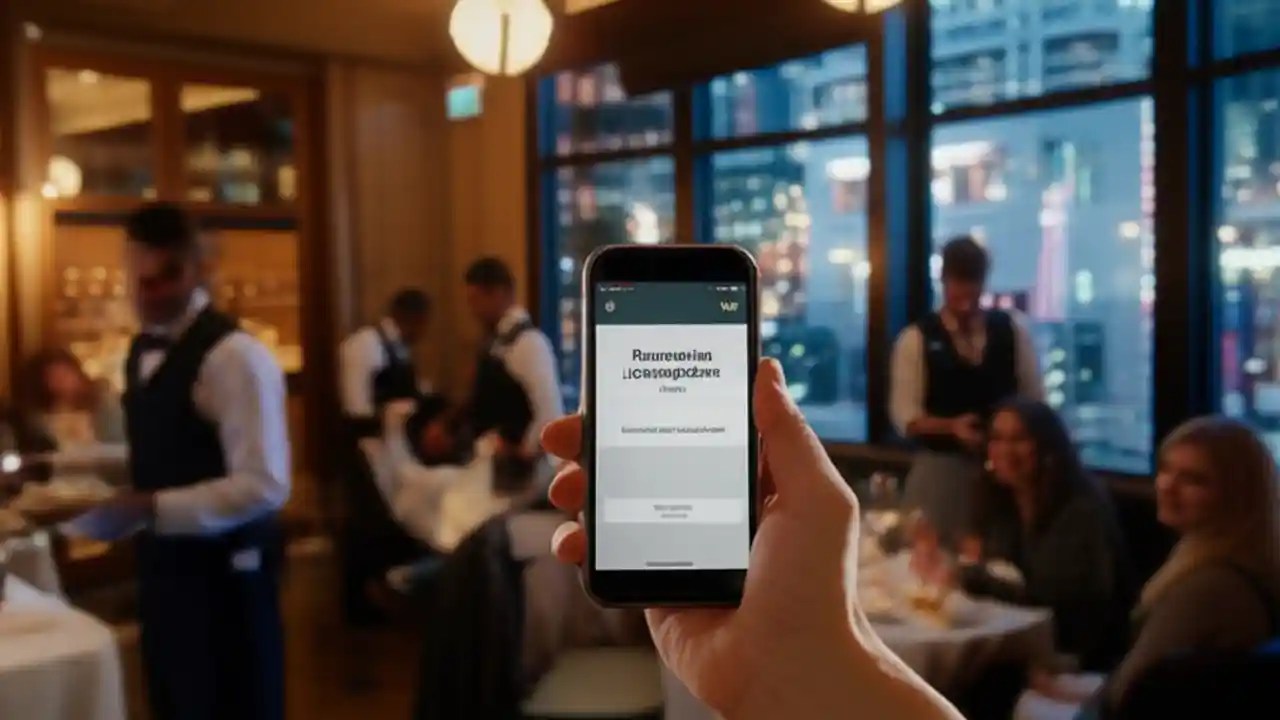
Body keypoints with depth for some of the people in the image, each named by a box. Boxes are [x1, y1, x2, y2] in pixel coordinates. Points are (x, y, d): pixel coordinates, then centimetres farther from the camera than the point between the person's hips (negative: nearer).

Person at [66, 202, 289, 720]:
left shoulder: (235, 356, -20)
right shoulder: (143, 350, 9)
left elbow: (263, 487, -25)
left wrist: (150, 509, -28)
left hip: (222, 572, -8)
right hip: (163, 566, 9)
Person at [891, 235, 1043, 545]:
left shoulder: (1013, 330, 4)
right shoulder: (916, 339, -3)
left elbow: (1034, 399, 8)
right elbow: (906, 416, -7)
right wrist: (952, 427, -23)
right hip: (940, 468, -2)